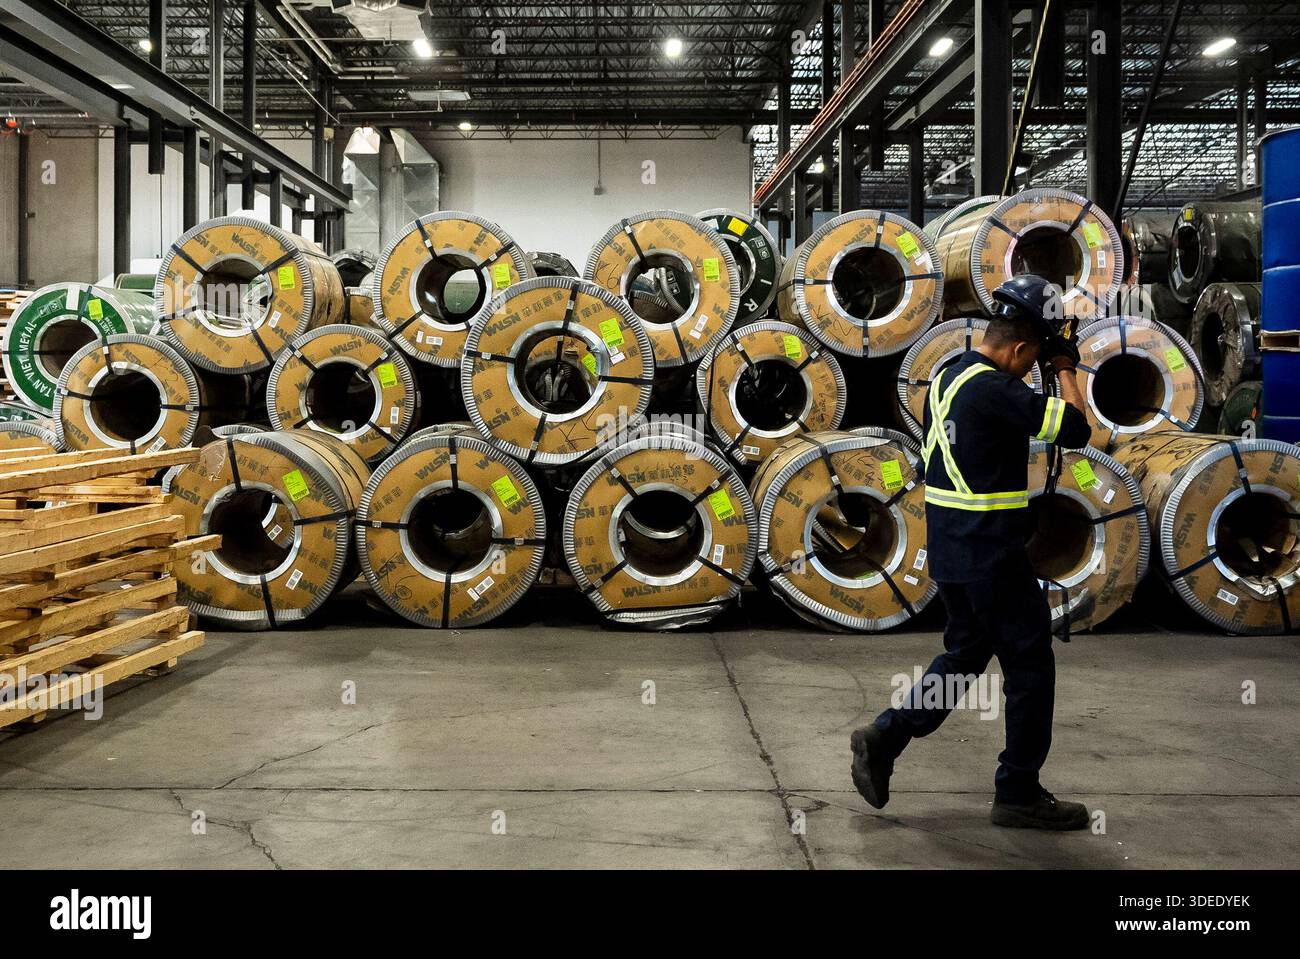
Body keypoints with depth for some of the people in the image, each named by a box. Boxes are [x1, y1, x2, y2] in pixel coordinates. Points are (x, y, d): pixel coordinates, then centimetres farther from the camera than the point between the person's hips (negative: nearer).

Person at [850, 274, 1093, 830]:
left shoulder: (948, 378, 11)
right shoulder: (994, 389, -19)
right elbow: (1074, 430, -20)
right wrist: (1065, 372, -7)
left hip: (947, 550, 9)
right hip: (990, 555, -9)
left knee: (965, 653, 20)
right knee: (1030, 665, 4)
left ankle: (883, 738, 13)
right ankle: (1018, 794, 14)